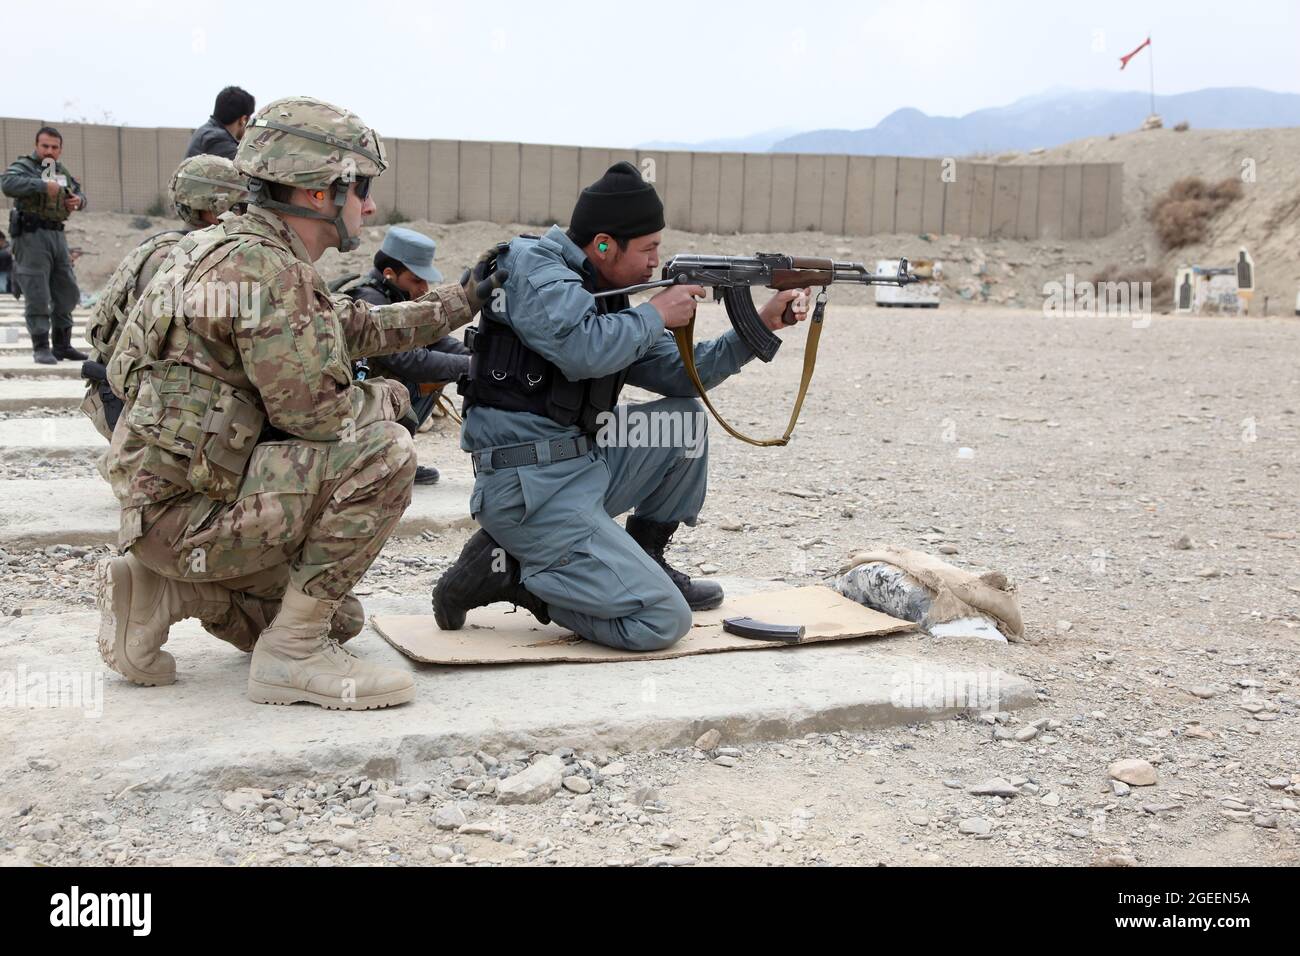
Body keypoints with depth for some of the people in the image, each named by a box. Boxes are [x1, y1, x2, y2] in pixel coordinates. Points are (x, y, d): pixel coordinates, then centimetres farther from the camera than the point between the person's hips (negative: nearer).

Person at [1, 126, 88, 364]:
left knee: (67, 293, 11)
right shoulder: (23, 166, -4)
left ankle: (62, 344, 21)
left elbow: (79, 193, 29)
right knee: (37, 295, -6)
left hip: (57, 235, 7)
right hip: (32, 236, -7)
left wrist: (79, 200, 4)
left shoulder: (62, 171, 17)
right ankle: (41, 347, 0)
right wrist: (43, 186, -28)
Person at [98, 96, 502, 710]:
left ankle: (163, 591, 15)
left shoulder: (258, 254, 12)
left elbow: (358, 326, 24)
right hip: (184, 513, -10)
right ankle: (292, 655, -12)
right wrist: (393, 396, -3)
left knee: (339, 617, 21)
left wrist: (462, 299, 27)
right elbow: (315, 411, -23)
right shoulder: (260, 266, -20)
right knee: (382, 451, -22)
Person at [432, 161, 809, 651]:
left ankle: (642, 561, 18)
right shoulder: (532, 267, -10)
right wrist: (657, 313, -11)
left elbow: (683, 374, 16)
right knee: (663, 621, -13)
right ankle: (504, 569, -3)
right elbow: (585, 350, -28)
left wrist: (763, 323, 8)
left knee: (687, 418, 14)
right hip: (531, 491, -9)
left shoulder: (608, 297, 14)